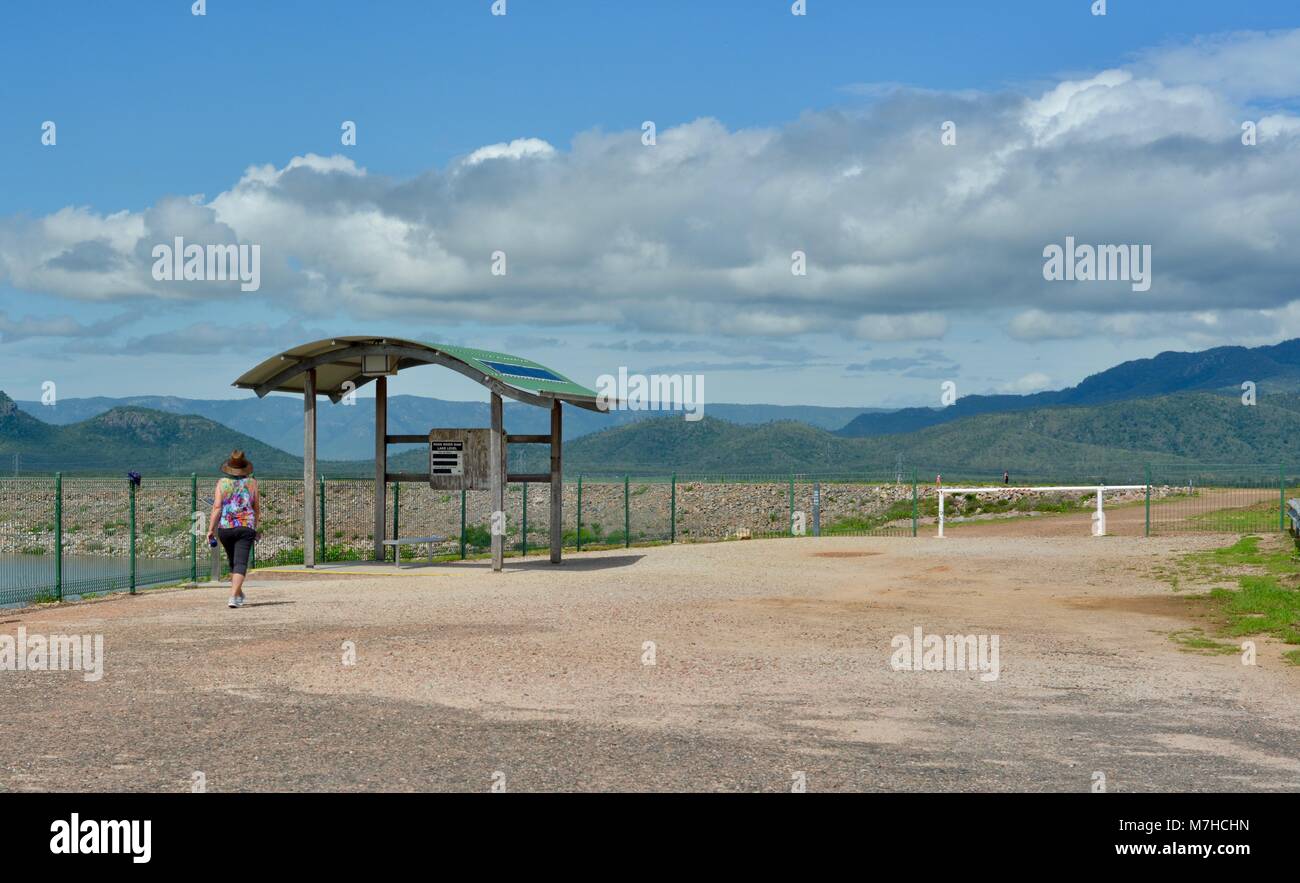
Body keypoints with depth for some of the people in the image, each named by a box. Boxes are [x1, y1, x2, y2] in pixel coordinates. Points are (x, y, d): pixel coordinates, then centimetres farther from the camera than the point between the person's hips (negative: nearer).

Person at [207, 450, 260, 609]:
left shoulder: (222, 483, 1)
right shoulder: (251, 483, 3)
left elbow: (217, 508, -6)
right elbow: (257, 508, 9)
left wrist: (211, 529, -4)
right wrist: (255, 526, 23)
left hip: (225, 527, 2)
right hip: (246, 527, -2)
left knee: (233, 561, 20)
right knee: (241, 563, -6)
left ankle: (238, 594, 34)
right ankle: (233, 597, -21)